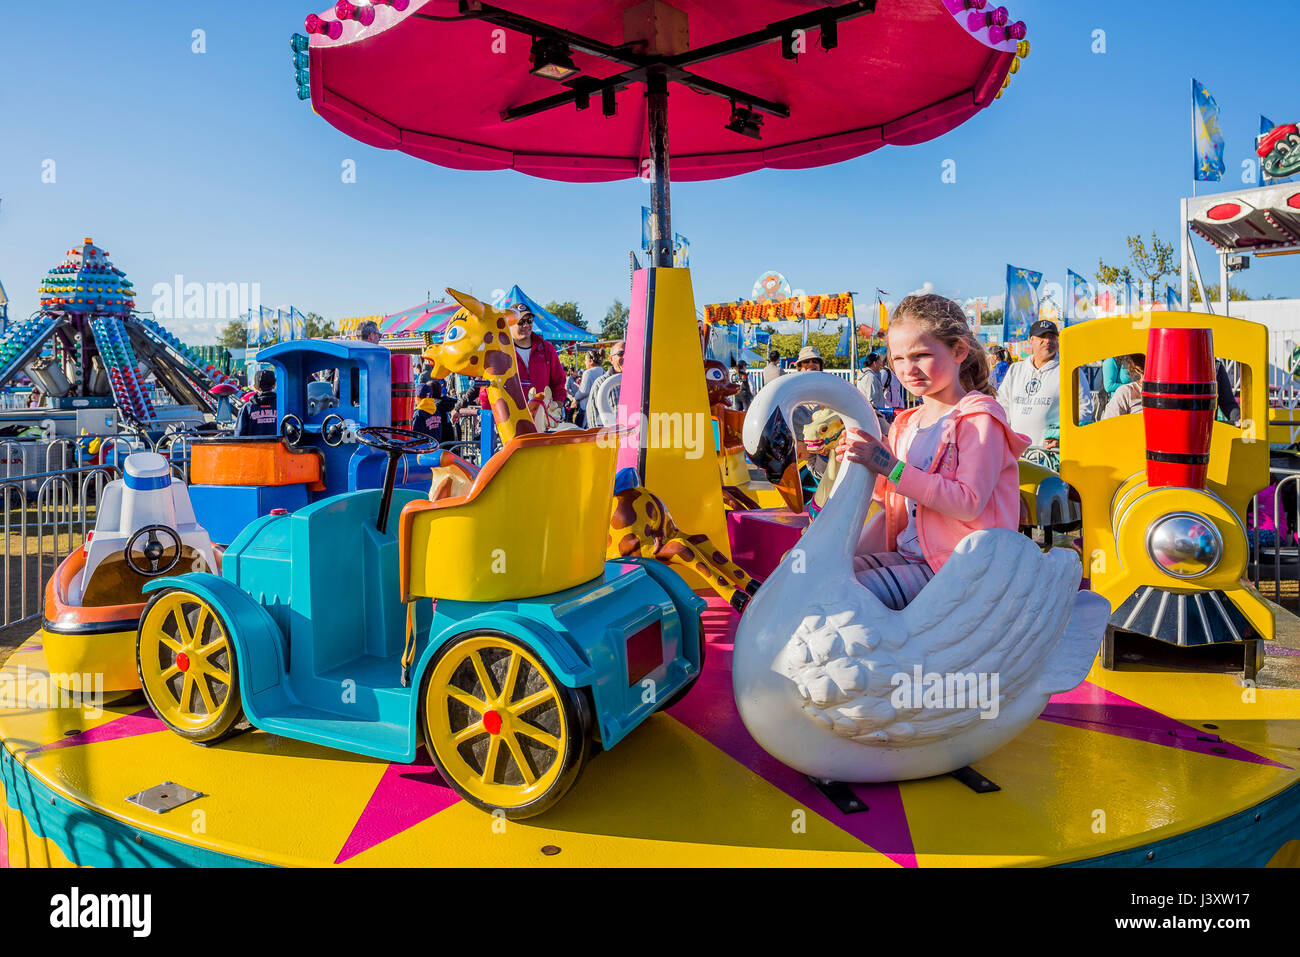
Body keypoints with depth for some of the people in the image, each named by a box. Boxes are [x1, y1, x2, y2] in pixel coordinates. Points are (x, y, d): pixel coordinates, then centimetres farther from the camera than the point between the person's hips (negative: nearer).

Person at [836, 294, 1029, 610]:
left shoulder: (978, 417, -8)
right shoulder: (906, 423, 15)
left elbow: (969, 504, -20)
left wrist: (892, 467, -23)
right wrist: (866, 467, -1)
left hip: (957, 565, -8)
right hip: (906, 555, 8)